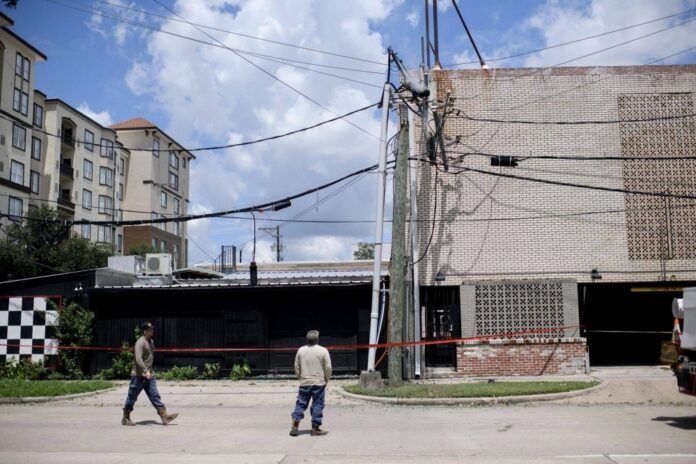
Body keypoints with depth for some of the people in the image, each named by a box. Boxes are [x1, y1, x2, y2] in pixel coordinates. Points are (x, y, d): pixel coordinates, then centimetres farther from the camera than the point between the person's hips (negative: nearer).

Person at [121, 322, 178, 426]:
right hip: (139, 375, -8)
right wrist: (145, 371, -36)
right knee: (132, 397, 4)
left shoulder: (151, 341, 13)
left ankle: (164, 416, -5)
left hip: (149, 375, 8)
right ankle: (125, 418, 16)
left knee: (155, 396, 1)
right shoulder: (140, 343, -15)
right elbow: (138, 358, -28)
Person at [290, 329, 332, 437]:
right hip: (319, 383, -3)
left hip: (304, 383, 3)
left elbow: (296, 367, 8)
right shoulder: (323, 351, -7)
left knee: (300, 404, 10)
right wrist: (326, 380, 8)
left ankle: (294, 427, 4)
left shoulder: (301, 350, 3)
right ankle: (315, 429, 6)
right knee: (317, 405, 4)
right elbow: (328, 368, -6)